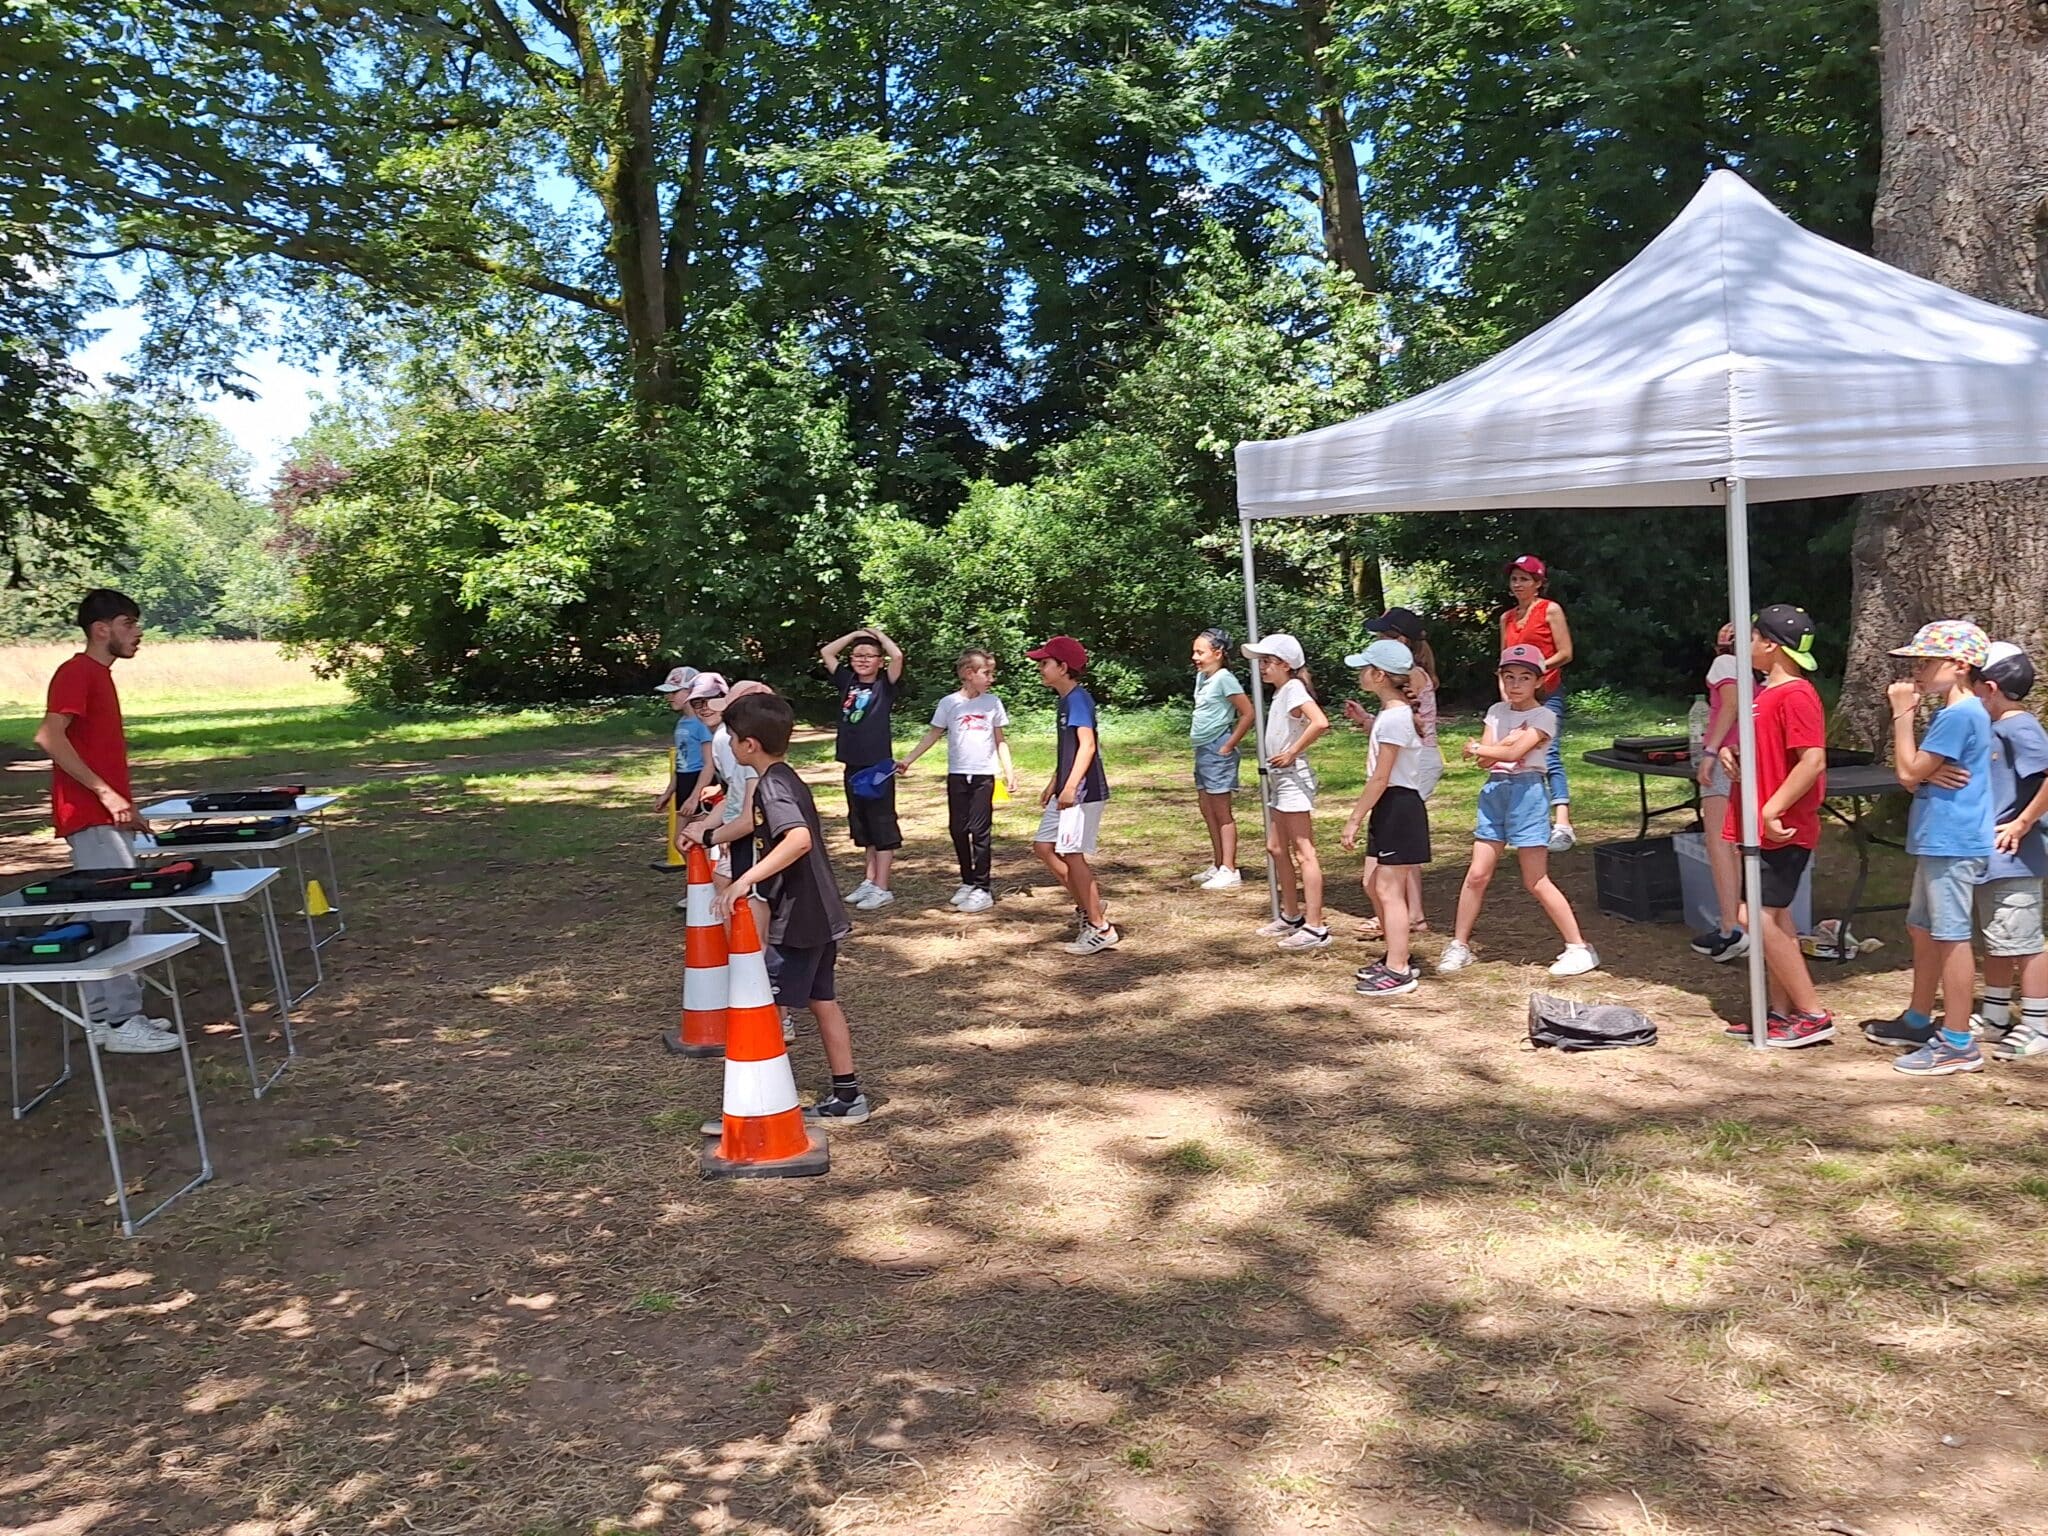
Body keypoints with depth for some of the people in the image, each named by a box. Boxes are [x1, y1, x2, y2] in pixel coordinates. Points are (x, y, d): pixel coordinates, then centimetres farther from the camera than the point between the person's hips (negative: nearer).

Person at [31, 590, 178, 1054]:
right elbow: (49, 736, -24)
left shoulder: (98, 674, 18)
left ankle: (102, 1017, 18)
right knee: (122, 913, -10)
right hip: (91, 818, -10)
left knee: (104, 915, 12)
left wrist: (123, 804, 20)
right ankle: (122, 1022, -6)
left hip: (106, 817, 10)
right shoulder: (77, 672, -12)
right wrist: (105, 793, -24)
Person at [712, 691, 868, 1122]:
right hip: (820, 916, 10)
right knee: (823, 1003, 14)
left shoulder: (772, 786, -18)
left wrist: (746, 878, -38)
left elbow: (799, 838, -35)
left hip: (797, 921, -10)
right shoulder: (787, 778, 12)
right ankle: (847, 1097, 21)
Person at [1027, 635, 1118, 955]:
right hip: (1067, 792, 10)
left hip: (1084, 792, -10)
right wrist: (1054, 783, 29)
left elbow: (1087, 745, -25)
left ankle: (1101, 928, -1)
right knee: (1043, 846, 13)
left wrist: (1070, 786, -32)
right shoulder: (1066, 700, 15)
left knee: (1072, 854, -8)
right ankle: (1088, 905, 20)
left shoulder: (1078, 698, -14)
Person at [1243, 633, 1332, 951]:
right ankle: (1291, 916, 29)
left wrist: (1292, 753, -22)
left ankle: (1314, 927, -7)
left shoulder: (1293, 689, -15)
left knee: (1303, 853, -9)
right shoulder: (1280, 692, 14)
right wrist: (1276, 761, 7)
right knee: (1277, 848, 18)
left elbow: (1320, 722, -31)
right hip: (1279, 780, 11)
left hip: (1293, 779, -11)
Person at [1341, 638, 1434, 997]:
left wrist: (1355, 819, -17)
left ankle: (1398, 972, 0)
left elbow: (1380, 777, -21)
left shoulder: (1394, 717, -19)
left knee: (1389, 889, -5)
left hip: (1398, 806, -10)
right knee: (1376, 884, 16)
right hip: (1389, 806, 10)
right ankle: (1395, 957, 26)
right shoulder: (1393, 712, 11)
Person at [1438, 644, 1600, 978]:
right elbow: (1485, 759, 1)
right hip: (1494, 791, 5)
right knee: (1477, 874, 4)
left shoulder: (1544, 716, -5)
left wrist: (1476, 748, -4)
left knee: (1537, 882, -5)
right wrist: (1507, 740, -16)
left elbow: (1514, 753, -18)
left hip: (1527, 792, -5)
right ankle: (1459, 946, 13)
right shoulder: (1497, 712, 11)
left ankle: (1579, 947, 4)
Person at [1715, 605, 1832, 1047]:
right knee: (1774, 917, 13)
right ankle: (1782, 1012, 21)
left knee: (1755, 916, -11)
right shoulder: (1767, 691, 14)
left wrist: (1773, 811, -26)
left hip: (1782, 831, -10)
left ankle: (1813, 1014, -3)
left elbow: (1813, 761, -24)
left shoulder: (1795, 694, -17)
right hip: (1758, 827, 10)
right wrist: (1730, 754, 6)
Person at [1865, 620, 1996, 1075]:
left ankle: (1958, 1043, -2)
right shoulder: (1952, 714, 16)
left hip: (1952, 844, -11)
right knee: (1923, 930, 19)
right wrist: (1928, 774, -10)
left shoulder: (1960, 715, -17)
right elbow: (1910, 776, 15)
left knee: (1950, 936, -7)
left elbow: (1908, 772, -16)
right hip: (1938, 841, 11)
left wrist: (1903, 713, -9)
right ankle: (1919, 1020, 32)